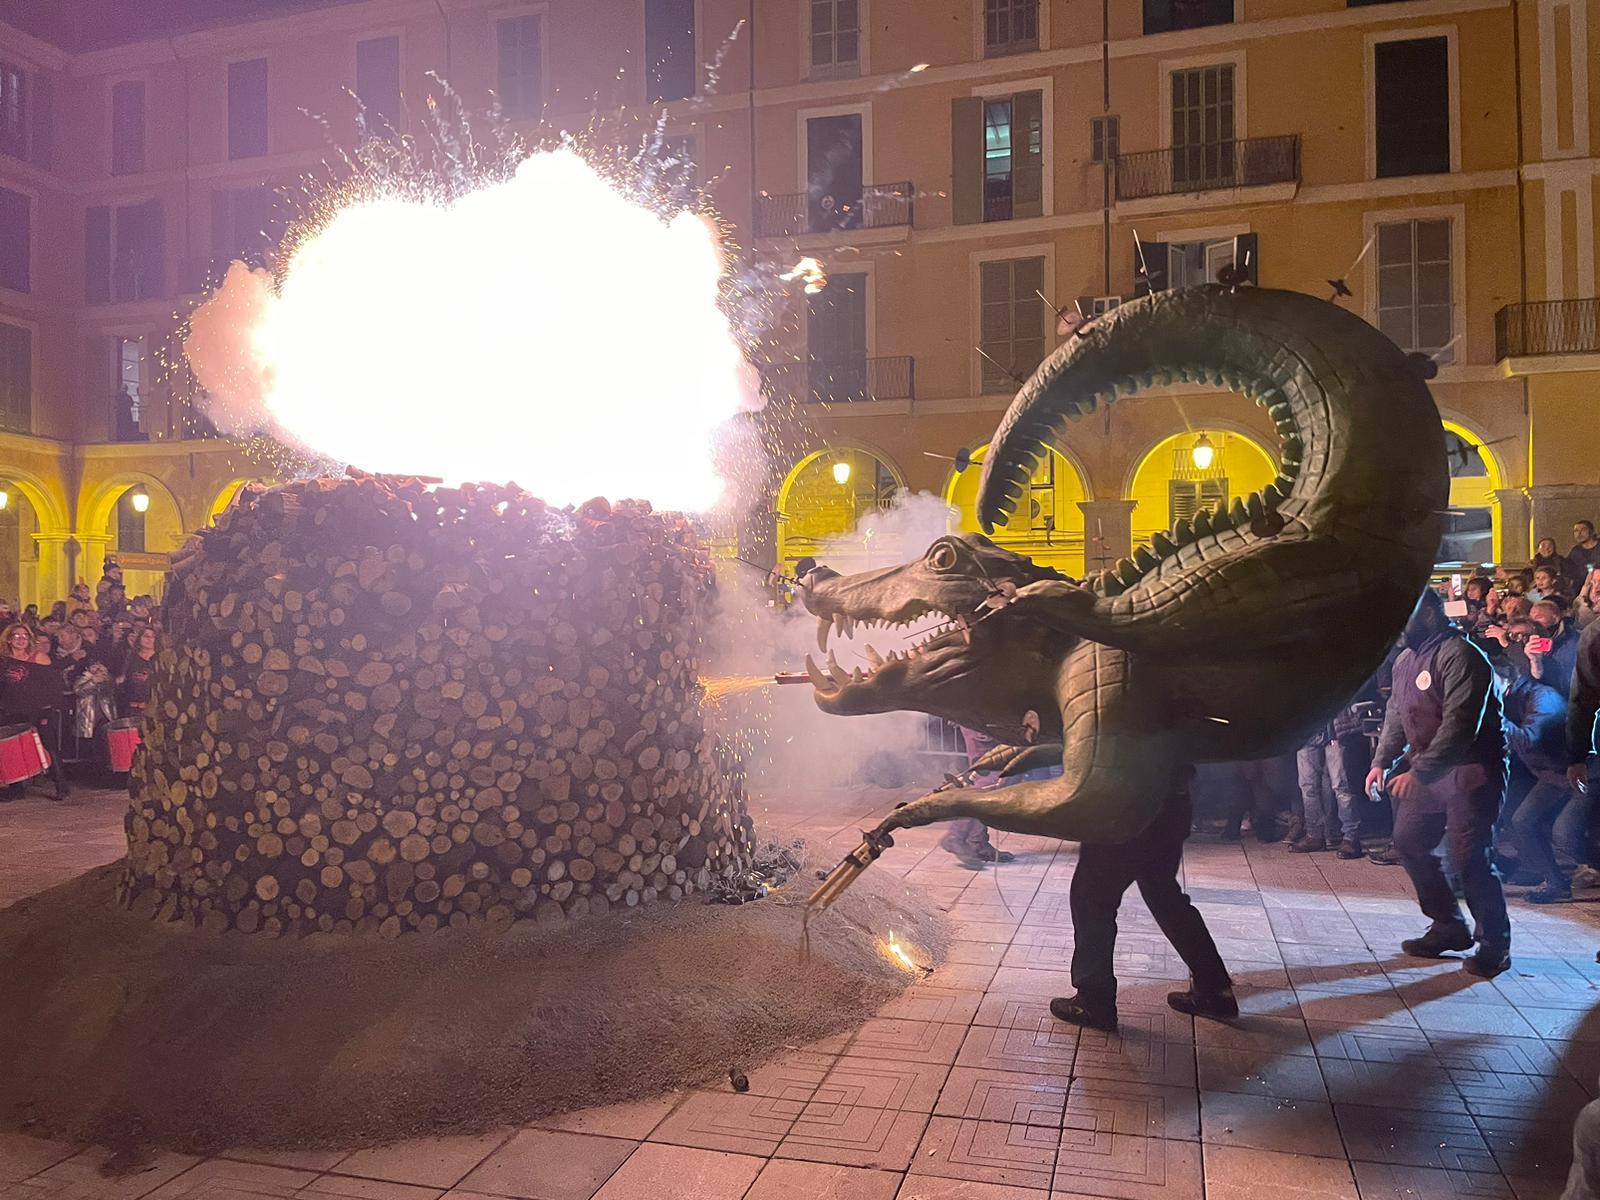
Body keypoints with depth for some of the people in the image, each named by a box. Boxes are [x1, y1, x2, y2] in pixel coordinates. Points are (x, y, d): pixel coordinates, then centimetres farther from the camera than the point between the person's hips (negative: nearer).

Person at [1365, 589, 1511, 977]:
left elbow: (1459, 725, -25)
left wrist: (1418, 772, -26)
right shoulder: (1406, 659, 11)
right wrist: (1382, 761, 8)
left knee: (1468, 856, -8)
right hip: (1429, 769, 9)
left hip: (1470, 769, -9)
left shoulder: (1459, 655, -19)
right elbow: (1396, 714, 18)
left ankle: (1495, 944, 10)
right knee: (1408, 842, 11)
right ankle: (1449, 926, 25)